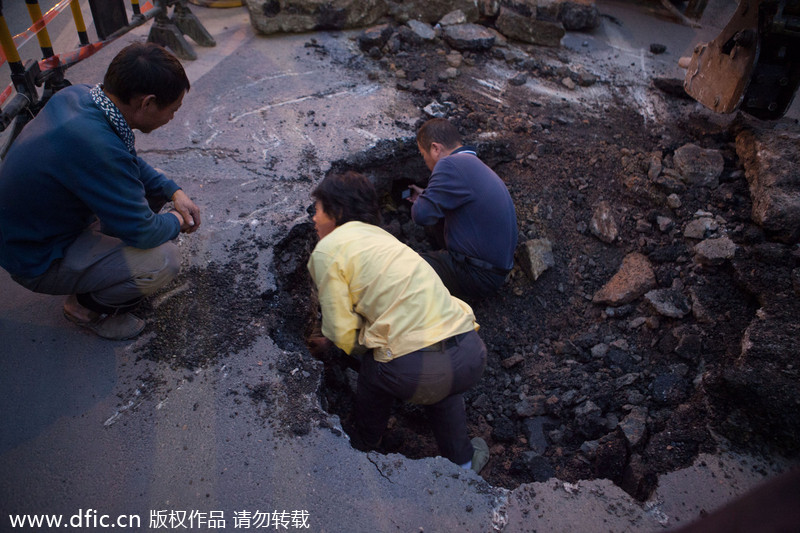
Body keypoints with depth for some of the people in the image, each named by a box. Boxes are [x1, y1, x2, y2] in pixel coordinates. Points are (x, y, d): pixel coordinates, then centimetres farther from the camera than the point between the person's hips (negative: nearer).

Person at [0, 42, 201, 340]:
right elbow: (143, 233, -28)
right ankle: (88, 308, 3)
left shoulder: (76, 95, -10)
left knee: (153, 183, 8)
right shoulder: (95, 147, -38)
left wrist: (175, 192, -1)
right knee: (164, 260, -23)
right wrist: (176, 221, -7)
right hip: (38, 262, -9)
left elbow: (131, 163, 8)